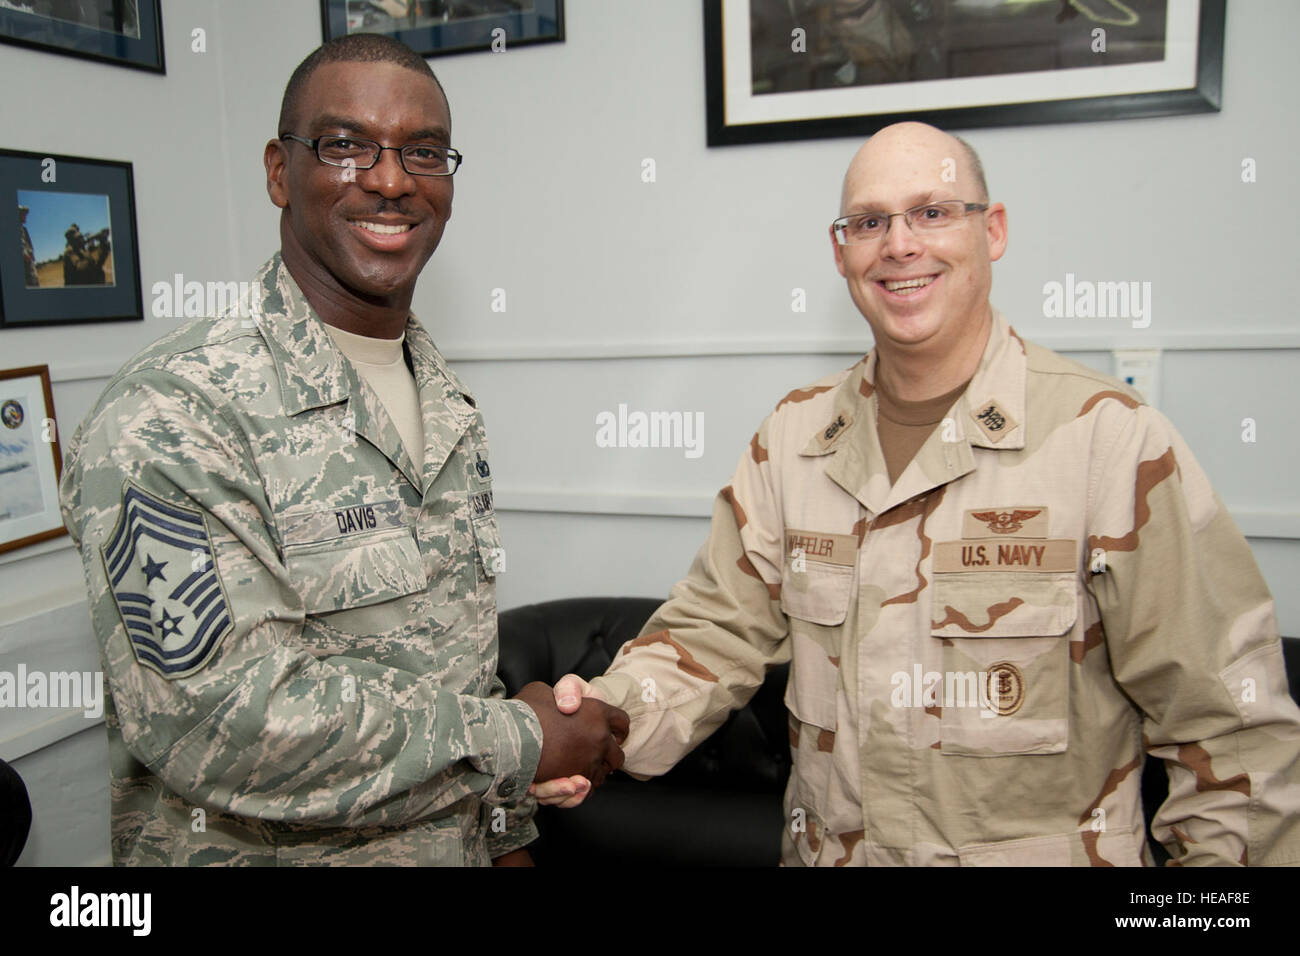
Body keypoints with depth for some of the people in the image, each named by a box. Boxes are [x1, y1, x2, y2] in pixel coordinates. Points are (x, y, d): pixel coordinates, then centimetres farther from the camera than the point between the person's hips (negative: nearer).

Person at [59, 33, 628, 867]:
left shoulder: (449, 404, 3)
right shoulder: (170, 414, -21)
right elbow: (214, 720, -28)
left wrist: (507, 830, 9)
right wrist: (519, 740, -21)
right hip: (259, 847, -6)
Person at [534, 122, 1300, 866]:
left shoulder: (1109, 438, -17)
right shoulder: (794, 436, -3)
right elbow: (716, 633, -2)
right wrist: (612, 719, -17)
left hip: (1048, 850, -3)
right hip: (827, 850, 4)